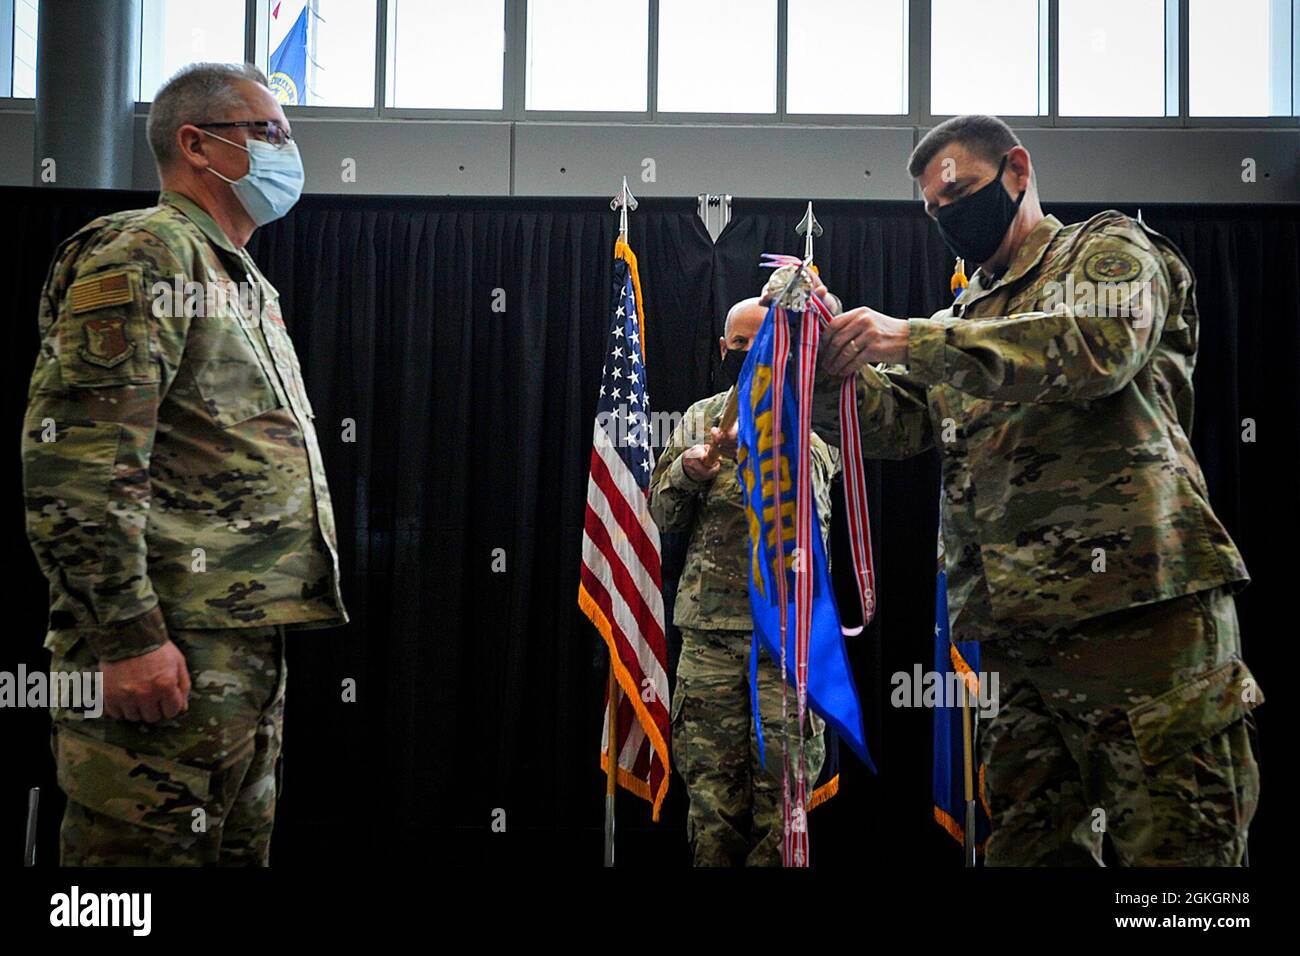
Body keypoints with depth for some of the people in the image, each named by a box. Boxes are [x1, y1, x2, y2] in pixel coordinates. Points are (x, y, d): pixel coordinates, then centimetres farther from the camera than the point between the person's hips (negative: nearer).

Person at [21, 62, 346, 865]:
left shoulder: (246, 285, 23)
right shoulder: (143, 257, -7)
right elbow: (76, 463, -18)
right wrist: (129, 635, -22)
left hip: (250, 643, 10)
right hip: (168, 652, -10)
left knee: (241, 852, 14)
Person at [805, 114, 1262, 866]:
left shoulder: (1108, 250, 8)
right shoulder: (966, 321, 26)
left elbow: (1101, 342, -15)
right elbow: (895, 420, 13)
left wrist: (914, 339, -20)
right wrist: (824, 355, -7)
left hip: (1139, 605, -6)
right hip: (1017, 627, 7)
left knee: (1176, 846, -7)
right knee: (1031, 846, 8)